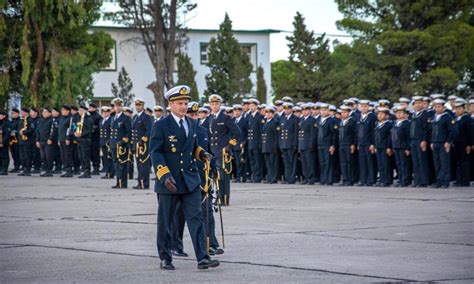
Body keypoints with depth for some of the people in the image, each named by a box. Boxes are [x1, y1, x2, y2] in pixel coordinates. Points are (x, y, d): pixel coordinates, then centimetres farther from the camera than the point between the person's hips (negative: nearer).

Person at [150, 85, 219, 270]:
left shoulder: (192, 124, 11)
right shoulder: (161, 126, -7)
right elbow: (155, 152, -11)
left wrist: (201, 153, 3)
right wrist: (165, 175, -22)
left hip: (190, 180, 4)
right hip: (169, 181, -4)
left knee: (196, 218, -4)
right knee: (165, 222, 6)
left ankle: (202, 258, -8)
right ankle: (165, 259, 17)